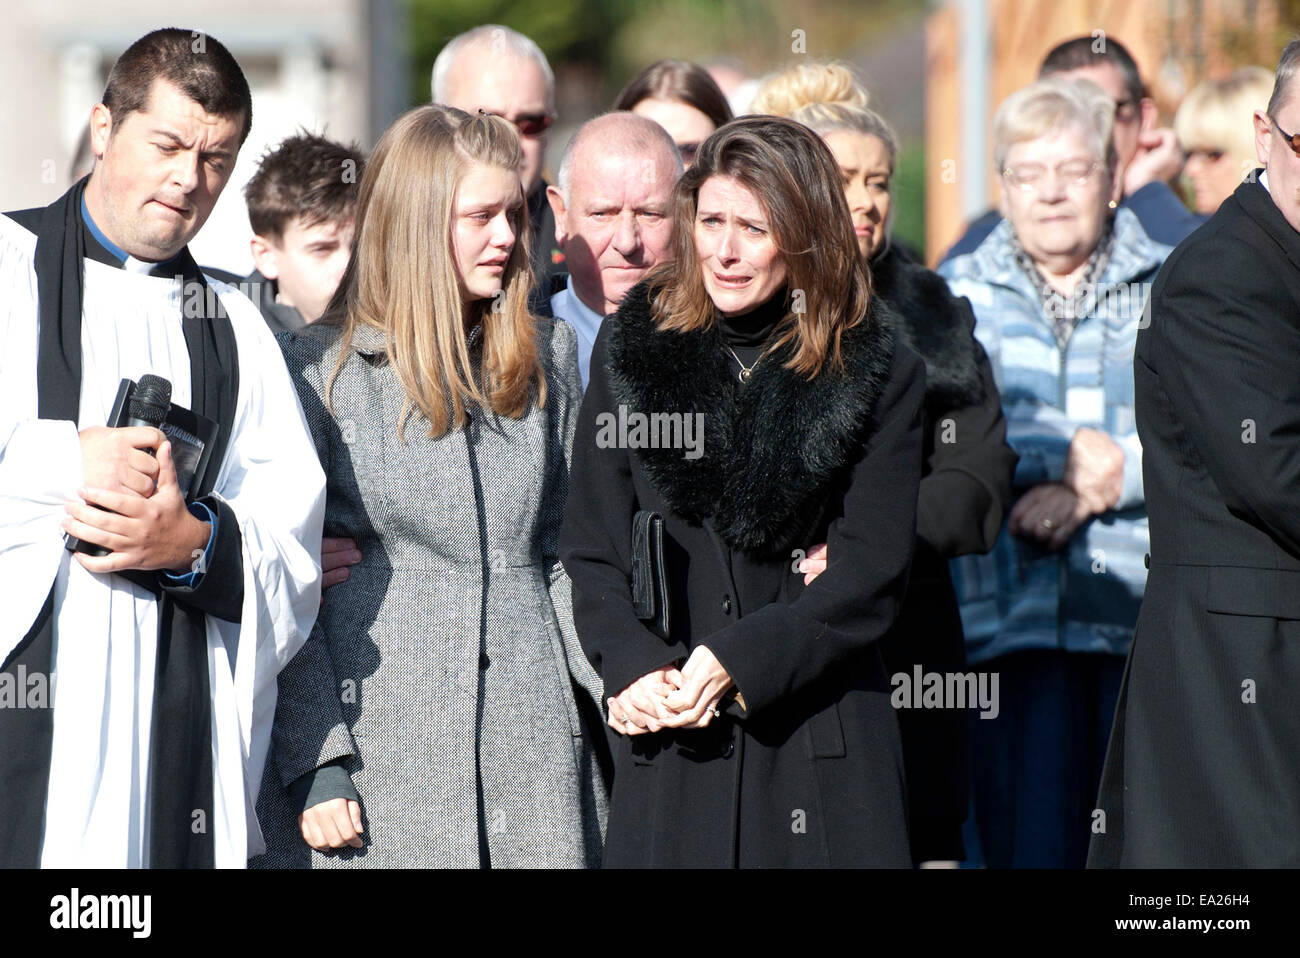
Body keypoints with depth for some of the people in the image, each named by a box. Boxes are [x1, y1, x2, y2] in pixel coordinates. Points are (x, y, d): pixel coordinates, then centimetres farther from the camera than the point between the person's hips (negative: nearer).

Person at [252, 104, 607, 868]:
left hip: (534, 748, 4)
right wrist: (316, 765, -10)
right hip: (381, 759, -3)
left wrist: (618, 688, 3)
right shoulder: (316, 369, -2)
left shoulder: (548, 355, 12)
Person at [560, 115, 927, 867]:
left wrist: (737, 661, -14)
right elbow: (591, 552, 6)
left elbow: (873, 579, -3)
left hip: (824, 746, -1)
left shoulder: (877, 374, 1)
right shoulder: (636, 347, 7)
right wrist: (634, 666, -12)